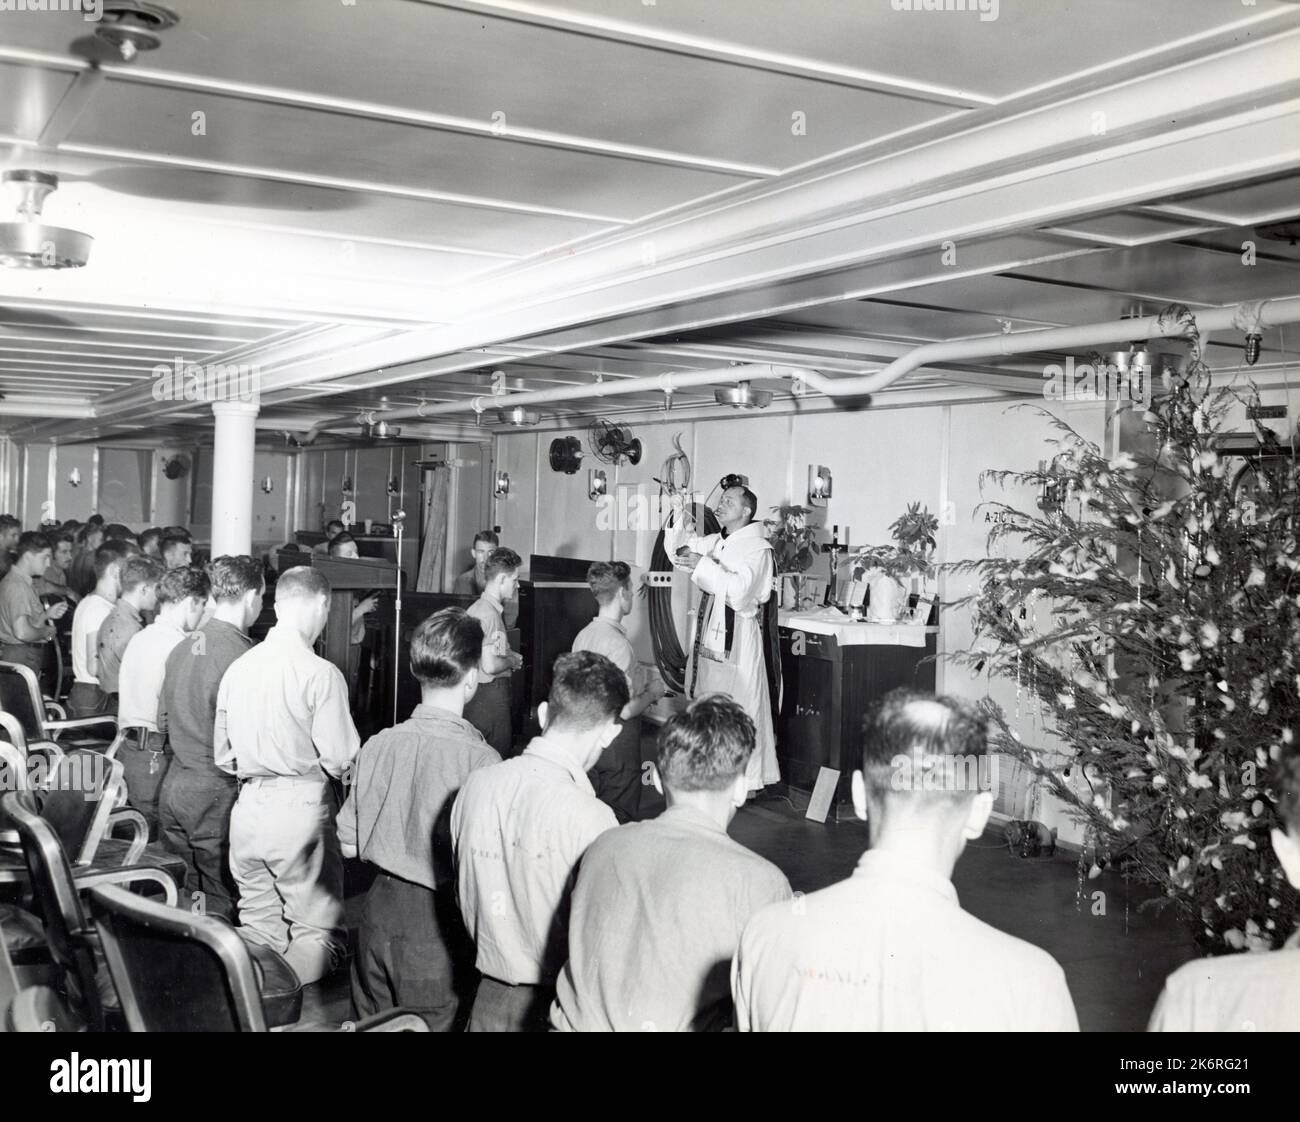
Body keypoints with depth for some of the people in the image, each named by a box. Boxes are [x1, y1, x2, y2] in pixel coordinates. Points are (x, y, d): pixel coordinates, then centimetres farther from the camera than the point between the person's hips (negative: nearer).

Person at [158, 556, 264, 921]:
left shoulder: (182, 647, 8)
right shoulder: (239, 655, -17)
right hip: (216, 794, -8)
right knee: (220, 905, 3)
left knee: (183, 899, 16)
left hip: (174, 787, 8)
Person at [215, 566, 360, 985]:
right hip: (301, 806, -6)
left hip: (248, 807, 6)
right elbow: (338, 759, -14)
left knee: (259, 926, 17)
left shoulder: (238, 667, 6)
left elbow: (222, 756, 13)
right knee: (317, 931, 3)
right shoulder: (321, 673, -13)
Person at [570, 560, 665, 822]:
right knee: (620, 820, 4)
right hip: (618, 741, -8)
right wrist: (653, 693, -6)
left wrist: (642, 682, 17)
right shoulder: (617, 642, -21)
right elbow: (626, 710, -24)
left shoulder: (583, 636, 4)